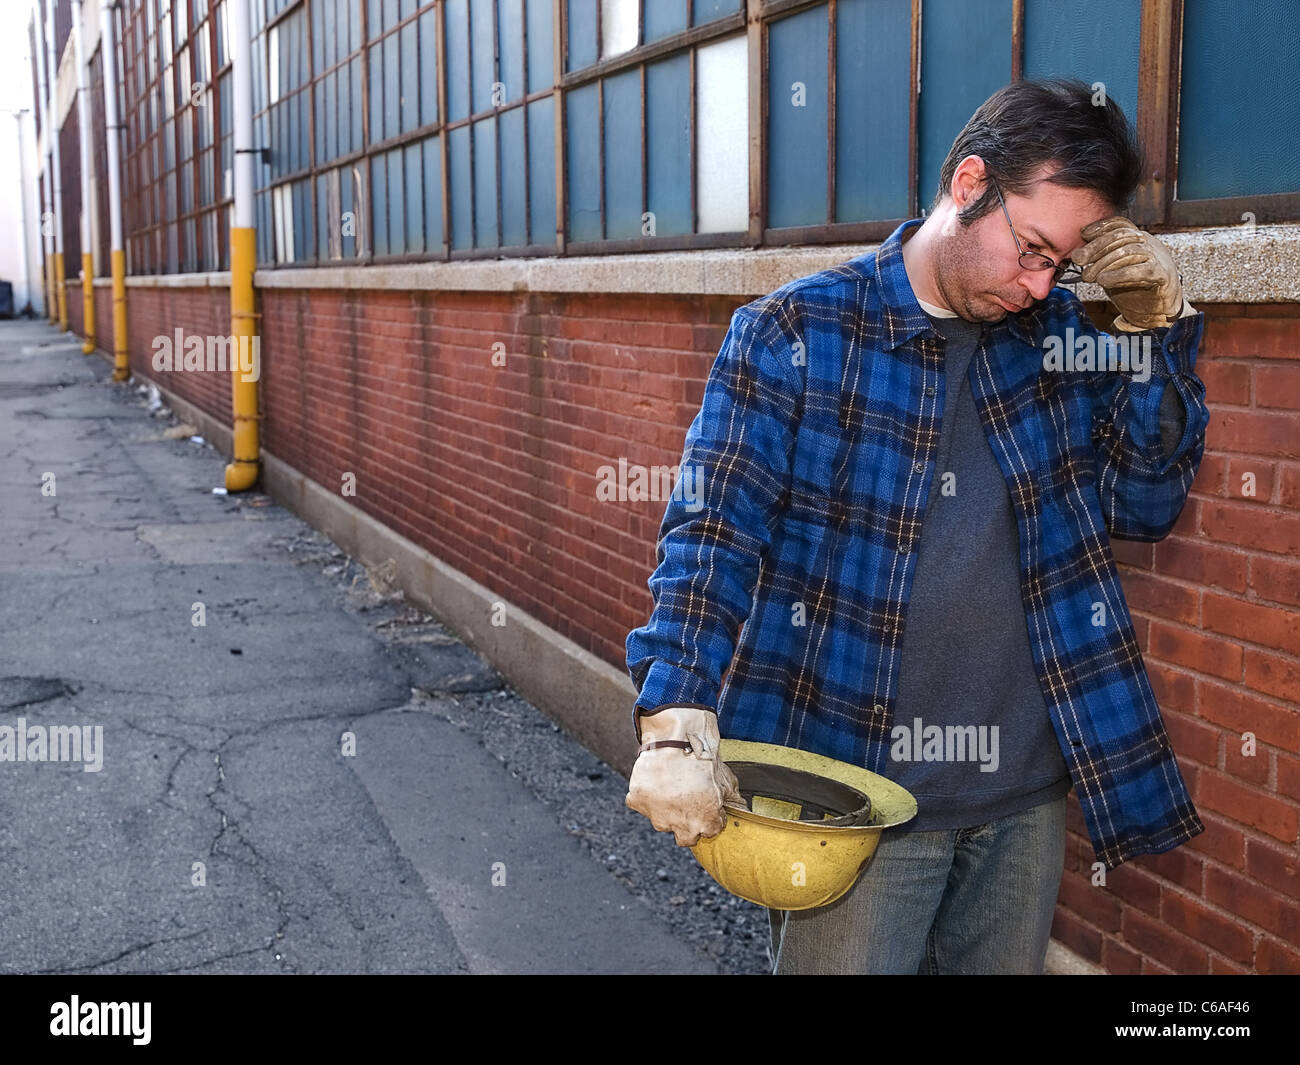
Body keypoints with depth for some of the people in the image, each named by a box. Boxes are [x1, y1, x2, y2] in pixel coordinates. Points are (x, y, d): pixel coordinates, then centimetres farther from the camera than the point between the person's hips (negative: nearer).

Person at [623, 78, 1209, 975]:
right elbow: (714, 532, -14)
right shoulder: (795, 334, -8)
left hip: (1026, 796, 5)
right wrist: (675, 723, -26)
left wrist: (1157, 331, -5)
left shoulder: (1058, 334, 5)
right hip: (852, 794, -4)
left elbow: (1145, 506, 7)